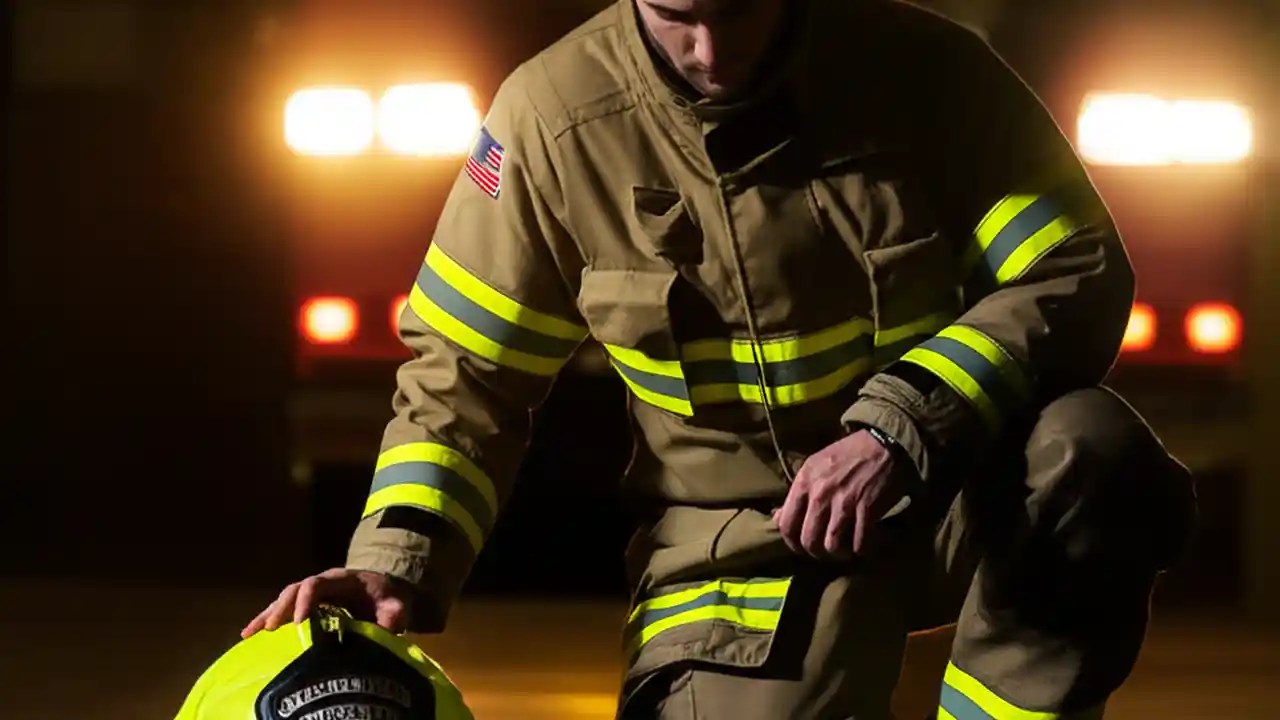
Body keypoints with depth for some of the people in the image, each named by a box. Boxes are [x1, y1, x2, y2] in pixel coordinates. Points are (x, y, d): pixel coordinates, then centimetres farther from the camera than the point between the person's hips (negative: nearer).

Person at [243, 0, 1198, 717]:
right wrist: (400, 560, -19)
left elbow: (1077, 278, -14)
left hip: (956, 495, -1)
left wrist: (903, 427, -30)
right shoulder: (553, 121, -12)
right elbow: (463, 374, -2)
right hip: (744, 543, 1)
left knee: (1091, 451, -34)